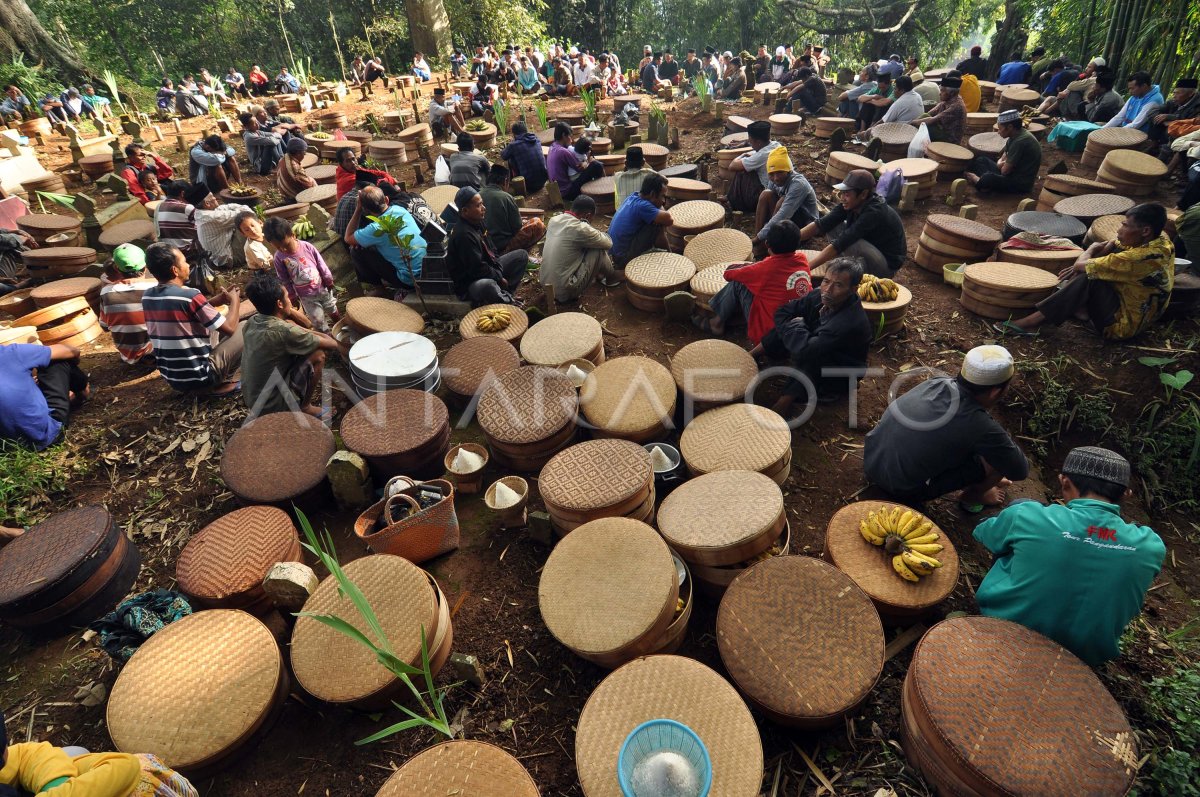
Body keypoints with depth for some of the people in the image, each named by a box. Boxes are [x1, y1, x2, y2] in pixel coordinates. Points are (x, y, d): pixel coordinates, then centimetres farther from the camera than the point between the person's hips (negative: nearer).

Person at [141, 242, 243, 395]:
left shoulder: (147, 297, 3)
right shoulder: (189, 296, -20)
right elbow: (229, 328, -12)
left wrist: (218, 299, 14)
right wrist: (235, 300, 5)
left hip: (172, 378, 7)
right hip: (199, 377, -7)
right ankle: (223, 383, 6)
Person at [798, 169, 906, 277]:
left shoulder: (874, 213, -31)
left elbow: (840, 243, -36)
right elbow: (821, 224, -13)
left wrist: (806, 267, -38)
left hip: (887, 265, -8)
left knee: (847, 243, -33)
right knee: (831, 225, -5)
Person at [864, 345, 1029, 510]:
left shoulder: (937, 382, -5)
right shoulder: (980, 426, -23)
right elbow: (1020, 471, -5)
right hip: (903, 491, -7)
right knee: (1000, 458, -3)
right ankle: (972, 495, 25)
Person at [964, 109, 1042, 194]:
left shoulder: (1020, 141, -24)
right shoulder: (1015, 136, 7)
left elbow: (1005, 171, -22)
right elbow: (1000, 162, 12)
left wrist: (1003, 164, -2)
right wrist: (1001, 163, -10)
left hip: (1021, 184, -10)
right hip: (1013, 174, 10)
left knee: (988, 178, -35)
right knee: (981, 159, 12)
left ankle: (979, 181, -1)